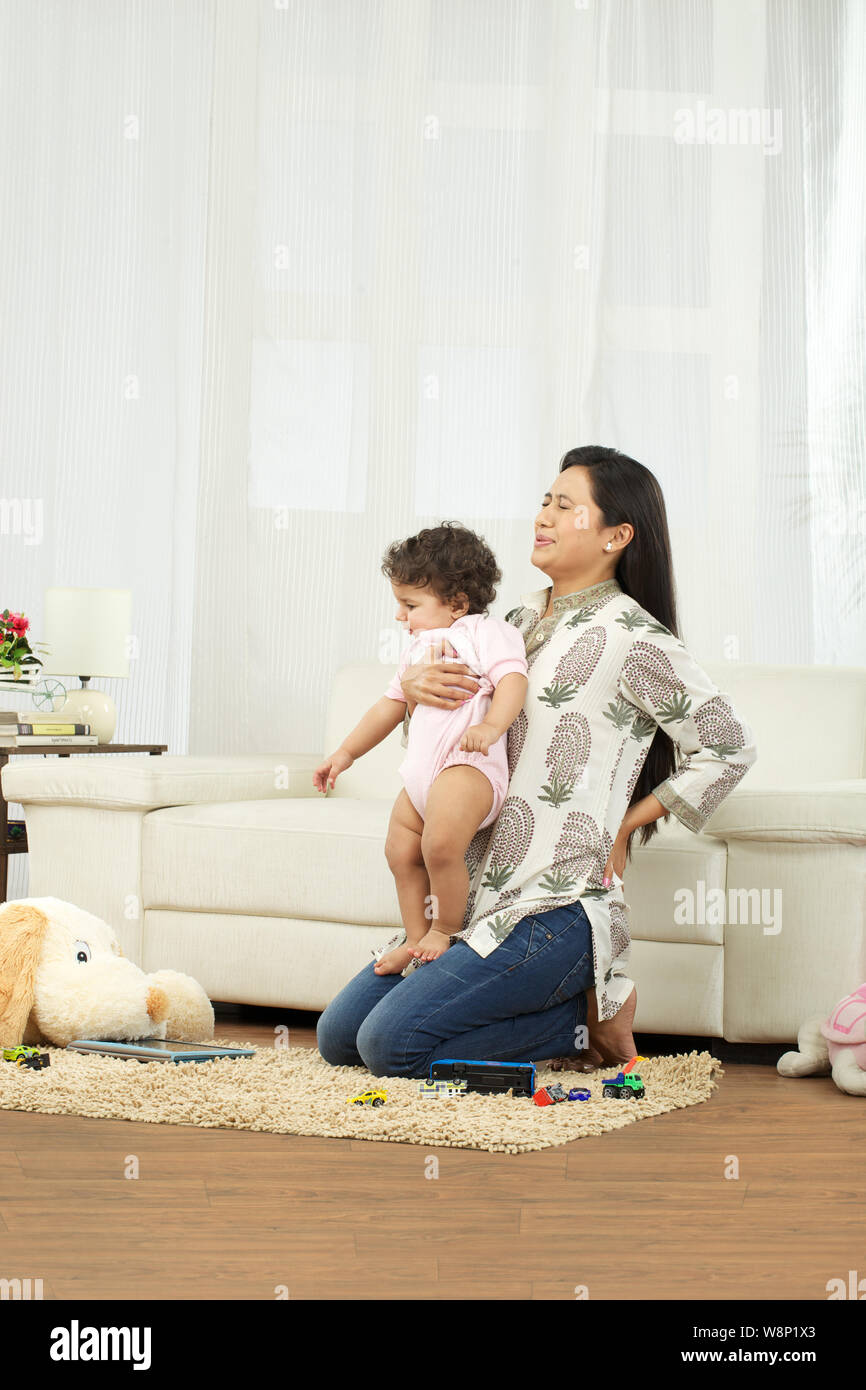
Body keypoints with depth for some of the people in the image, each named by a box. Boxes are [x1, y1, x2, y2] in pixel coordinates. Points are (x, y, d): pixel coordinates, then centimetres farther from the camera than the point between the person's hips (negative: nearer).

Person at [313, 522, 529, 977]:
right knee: (401, 853, 9)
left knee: (440, 845, -26)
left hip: (467, 763, -10)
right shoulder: (419, 648, 27)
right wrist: (346, 752, 34)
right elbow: (391, 705, 33)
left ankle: (446, 930, -5)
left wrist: (492, 725, -33)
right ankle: (417, 940, 22)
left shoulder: (486, 632, 0)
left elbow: (513, 679, -15)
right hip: (421, 769, 10)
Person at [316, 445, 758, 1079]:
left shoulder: (633, 638, -10)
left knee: (390, 1042, -20)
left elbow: (730, 748, -7)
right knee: (338, 1037, 6)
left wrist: (622, 826, -3)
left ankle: (588, 1018, -1)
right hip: (474, 896, 9)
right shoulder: (525, 616, 13)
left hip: (556, 908, -9)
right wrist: (416, 683, -5)